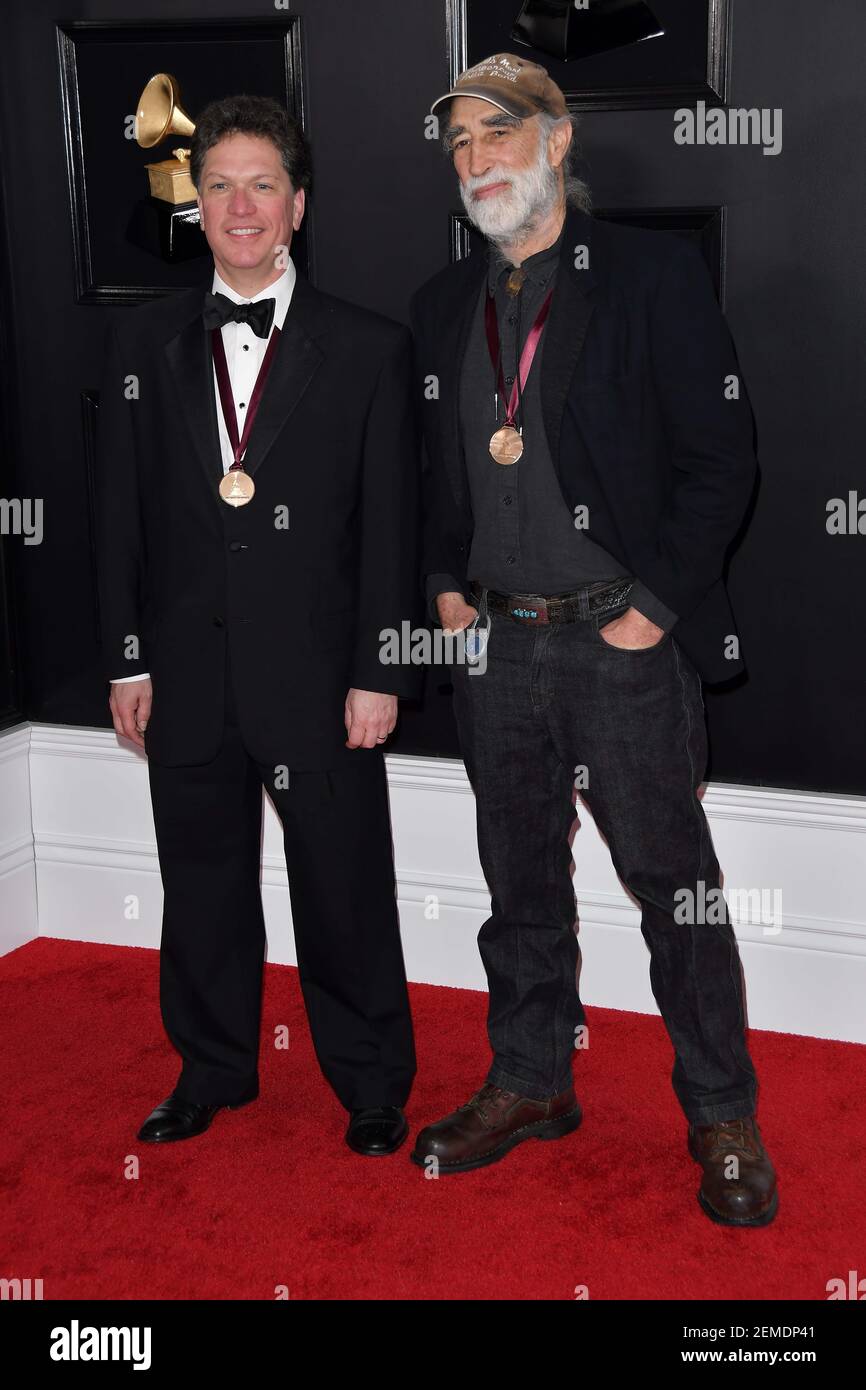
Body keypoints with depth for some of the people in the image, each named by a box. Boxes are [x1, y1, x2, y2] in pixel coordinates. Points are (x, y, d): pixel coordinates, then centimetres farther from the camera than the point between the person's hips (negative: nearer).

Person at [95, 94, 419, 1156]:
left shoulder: (368, 349, -2)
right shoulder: (143, 343, 6)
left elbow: (390, 527, -3)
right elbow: (122, 513, 7)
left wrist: (379, 673, -7)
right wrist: (127, 660, 3)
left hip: (317, 671, -2)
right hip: (187, 672, 3)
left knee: (344, 888, 7)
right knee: (202, 882, 15)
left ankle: (372, 1085, 28)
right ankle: (214, 1068, 36)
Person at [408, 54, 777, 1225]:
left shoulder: (654, 272, -3)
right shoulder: (445, 303, 13)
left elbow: (721, 458, -7)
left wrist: (657, 605, -12)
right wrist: (445, 582, 5)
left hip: (627, 642, -5)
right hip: (497, 645, 5)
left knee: (676, 886, 2)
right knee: (521, 880, 15)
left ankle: (723, 1118, 18)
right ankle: (530, 1084, 31)